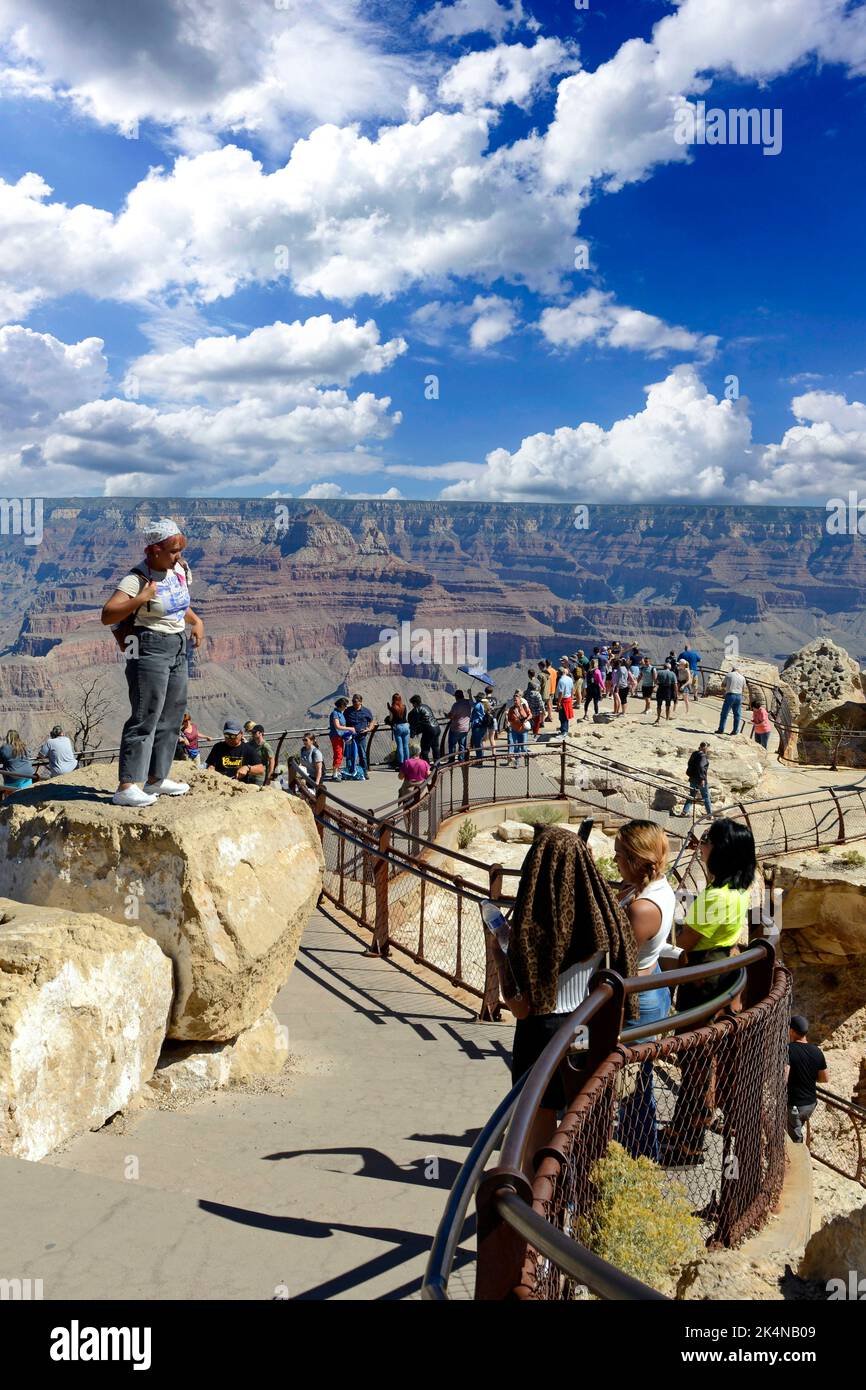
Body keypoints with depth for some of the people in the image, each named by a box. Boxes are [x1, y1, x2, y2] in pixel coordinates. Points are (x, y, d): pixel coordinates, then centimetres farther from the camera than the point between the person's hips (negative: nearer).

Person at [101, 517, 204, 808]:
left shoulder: (180, 570, 7)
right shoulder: (136, 579, -17)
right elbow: (107, 615, -25)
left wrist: (196, 621, 11)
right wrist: (141, 598, -32)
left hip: (178, 649, 9)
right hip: (150, 649, -9)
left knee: (171, 717, 12)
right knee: (146, 717, -11)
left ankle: (156, 778, 23)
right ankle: (126, 787, -9)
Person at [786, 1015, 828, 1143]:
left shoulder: (788, 1050, -21)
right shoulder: (817, 1051, -3)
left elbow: (784, 1079, -29)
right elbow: (824, 1078, 7)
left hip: (793, 1104, -6)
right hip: (811, 1103, 6)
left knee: (795, 1140, 8)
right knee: (796, 1132, 27)